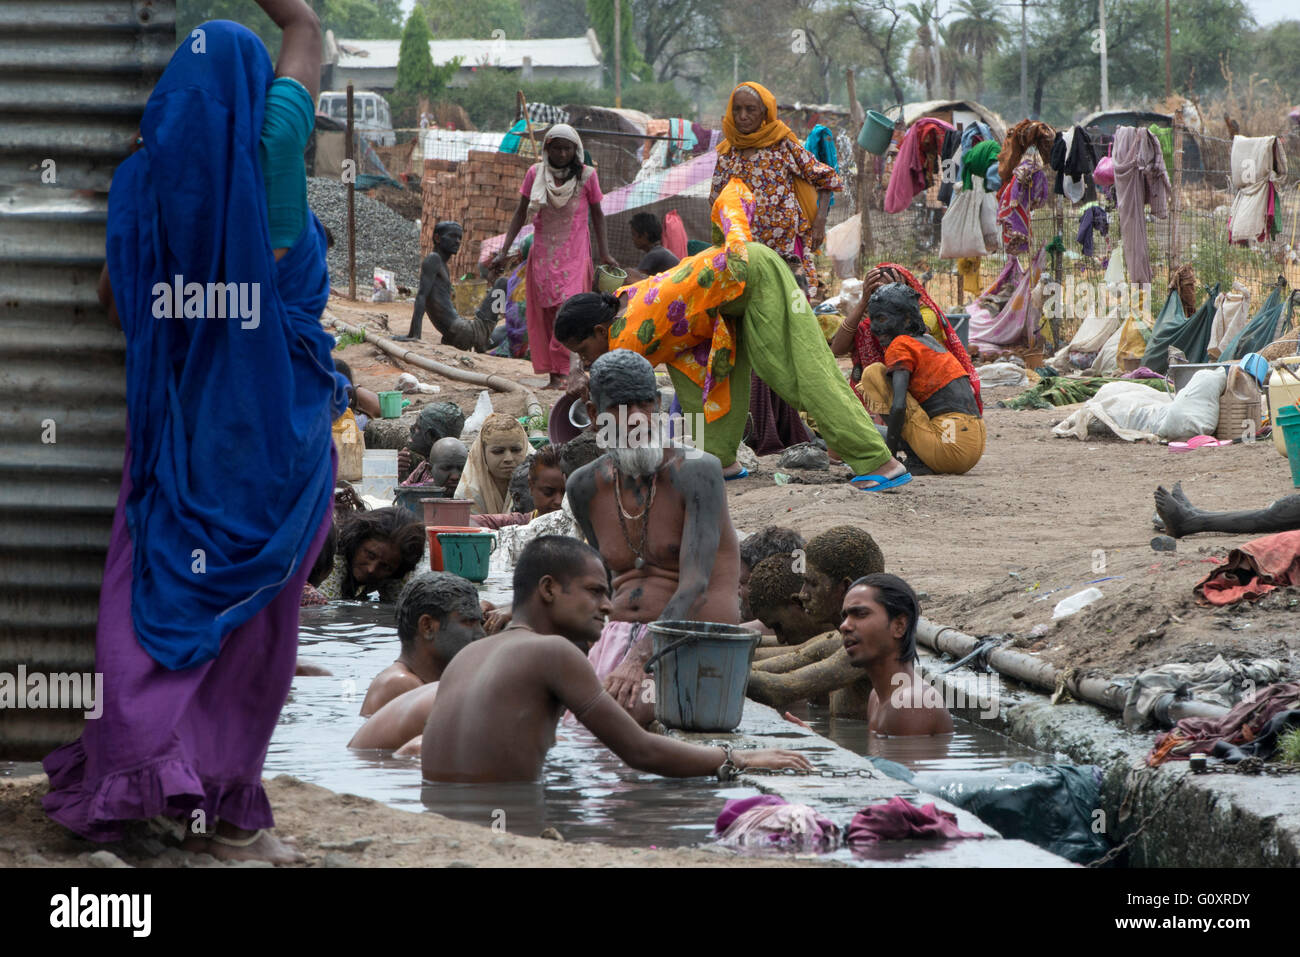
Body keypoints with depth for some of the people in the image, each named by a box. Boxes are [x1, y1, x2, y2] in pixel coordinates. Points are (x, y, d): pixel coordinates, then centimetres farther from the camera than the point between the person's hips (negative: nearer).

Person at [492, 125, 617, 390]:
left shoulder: (586, 176, -1)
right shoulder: (535, 174, 3)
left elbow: (597, 214, 8)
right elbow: (520, 213, 8)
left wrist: (604, 253, 4)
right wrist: (504, 251, 3)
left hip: (574, 255, -2)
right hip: (543, 255, 2)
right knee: (544, 315, -1)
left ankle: (558, 373, -18)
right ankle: (553, 373, 2)